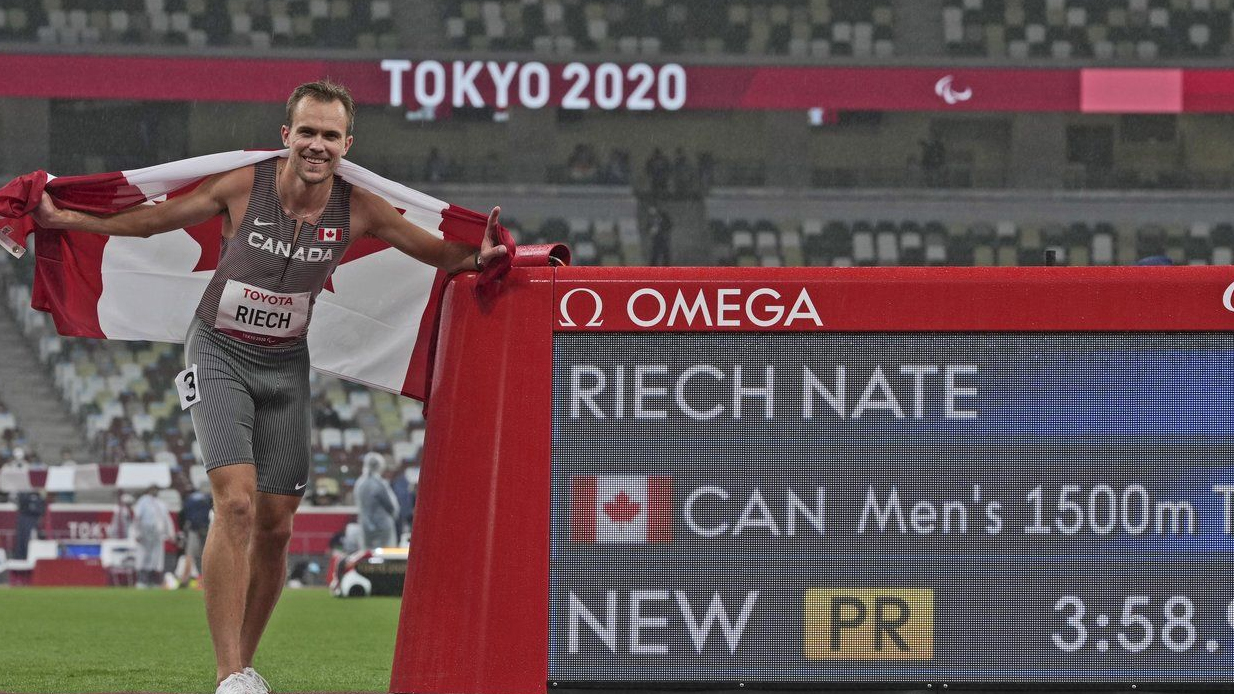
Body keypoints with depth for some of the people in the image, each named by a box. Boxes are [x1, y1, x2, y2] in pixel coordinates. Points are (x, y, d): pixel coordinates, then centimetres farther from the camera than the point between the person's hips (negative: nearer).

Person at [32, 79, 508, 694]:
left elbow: (438, 253, 4)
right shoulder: (243, 187, -15)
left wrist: (478, 257, -17)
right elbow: (152, 219, -3)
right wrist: (63, 218, -5)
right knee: (236, 502, -20)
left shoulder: (358, 208, -8)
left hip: (286, 365, 4)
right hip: (220, 354, -4)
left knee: (274, 526, 3)